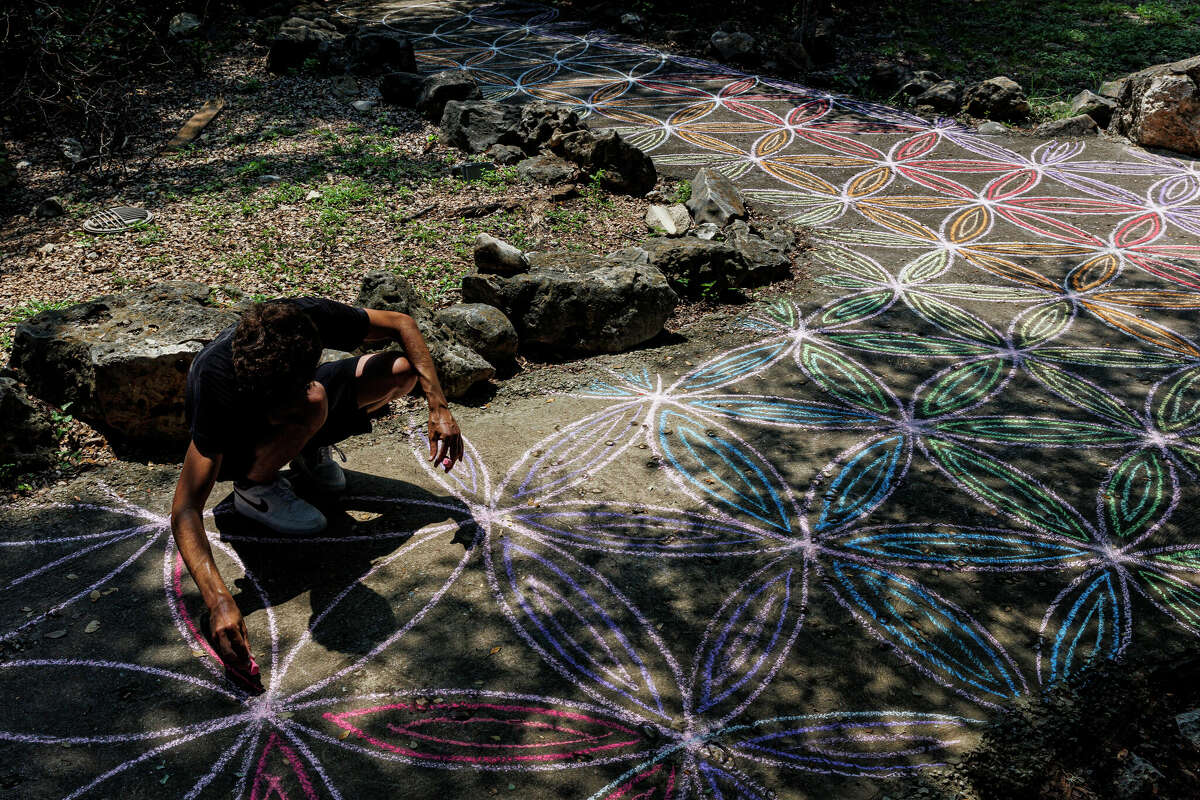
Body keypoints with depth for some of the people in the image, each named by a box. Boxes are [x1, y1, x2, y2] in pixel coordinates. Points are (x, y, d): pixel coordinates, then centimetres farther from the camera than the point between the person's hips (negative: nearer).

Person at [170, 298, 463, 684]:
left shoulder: (311, 316, -34)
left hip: (299, 414, 5)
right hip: (235, 445, -5)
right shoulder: (217, 381, -41)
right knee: (313, 403, -38)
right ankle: (253, 486, -10)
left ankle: (308, 452, 5)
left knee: (402, 371, -14)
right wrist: (219, 601, -53)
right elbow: (185, 509, -40)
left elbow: (401, 324, -15)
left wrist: (439, 409, -21)